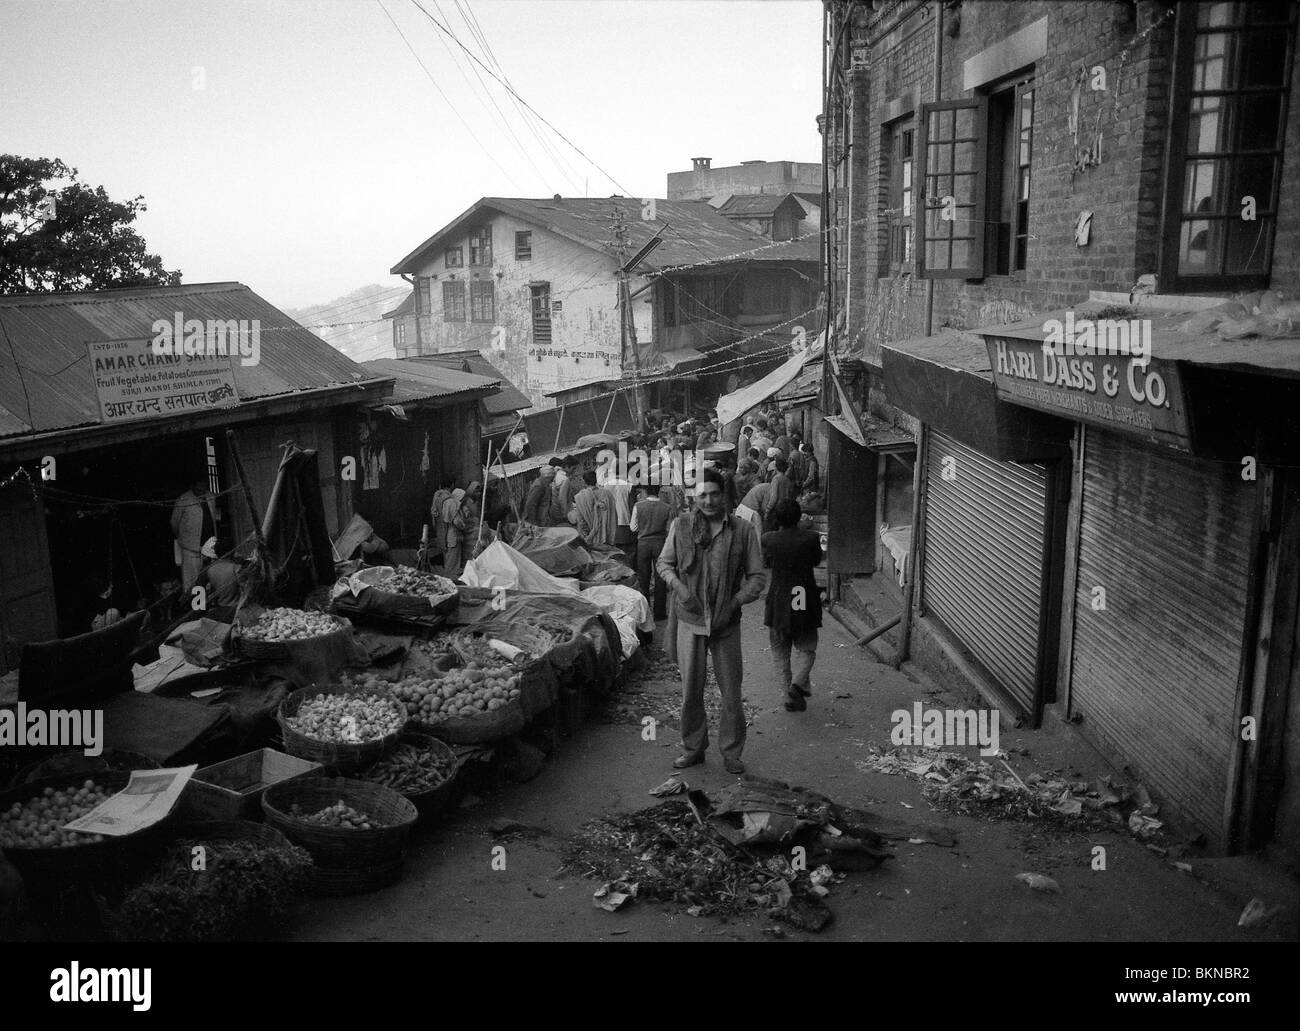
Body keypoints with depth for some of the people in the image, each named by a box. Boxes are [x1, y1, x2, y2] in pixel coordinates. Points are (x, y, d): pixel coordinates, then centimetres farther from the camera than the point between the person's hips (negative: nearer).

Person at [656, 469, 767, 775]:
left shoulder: (742, 530, -3)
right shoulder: (680, 526, 0)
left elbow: (757, 576, 3)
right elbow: (663, 562, 12)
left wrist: (737, 601, -11)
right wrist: (677, 585, -7)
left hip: (726, 624, -1)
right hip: (690, 622, 1)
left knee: (731, 692, 5)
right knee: (690, 690, 10)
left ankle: (731, 752, 21)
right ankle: (693, 748, 27)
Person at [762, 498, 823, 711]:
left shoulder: (768, 539, -9)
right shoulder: (810, 538, -10)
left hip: (778, 603, 0)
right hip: (806, 602, 0)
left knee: (780, 652, 13)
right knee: (806, 648, 14)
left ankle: (789, 695, 9)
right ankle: (798, 683, -9)